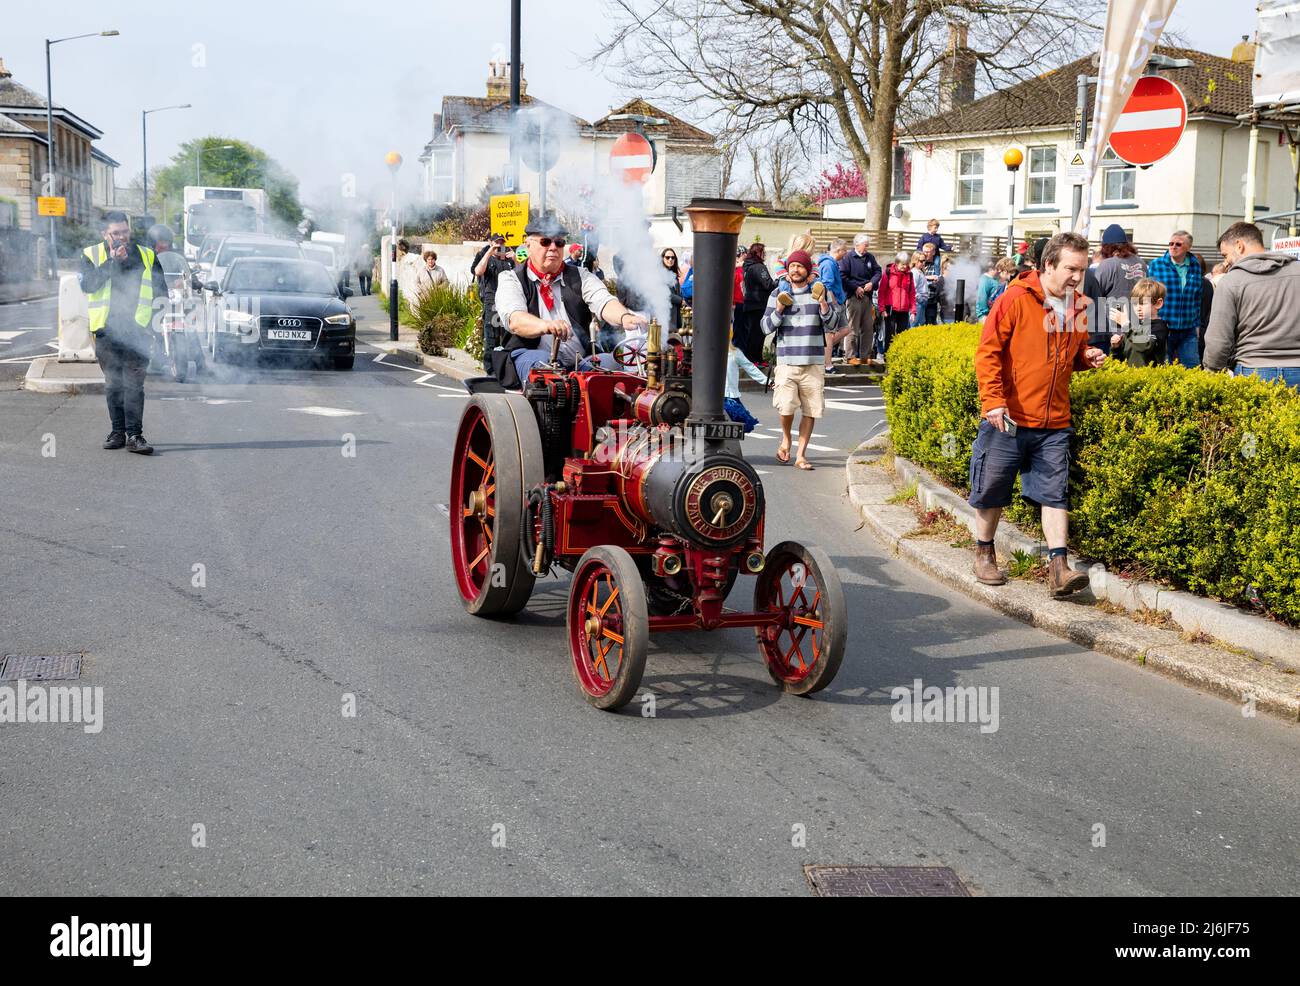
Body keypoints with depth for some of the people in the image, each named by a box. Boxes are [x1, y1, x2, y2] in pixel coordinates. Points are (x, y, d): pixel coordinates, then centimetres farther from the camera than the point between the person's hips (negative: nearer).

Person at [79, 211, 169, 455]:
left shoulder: (146, 256, 10)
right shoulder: (91, 255, 7)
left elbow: (161, 291, 15)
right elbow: (88, 284, -10)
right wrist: (112, 261, -14)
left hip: (137, 331, -1)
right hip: (106, 331, 1)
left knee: (134, 384, -8)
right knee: (113, 384, 8)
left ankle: (134, 435, -9)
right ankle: (118, 432, 17)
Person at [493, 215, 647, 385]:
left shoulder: (580, 277, 18)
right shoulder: (511, 280, 9)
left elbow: (604, 303, -2)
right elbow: (515, 320, -12)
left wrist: (625, 318, -28)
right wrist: (546, 326, -35)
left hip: (580, 360, 3)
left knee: (611, 362, -27)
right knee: (544, 363, -36)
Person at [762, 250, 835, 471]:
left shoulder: (820, 293, 5)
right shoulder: (778, 295, 7)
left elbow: (831, 324, -2)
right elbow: (766, 327, 7)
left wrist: (823, 304, -19)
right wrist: (778, 310, -11)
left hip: (814, 363, 1)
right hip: (786, 361, -1)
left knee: (810, 411, 2)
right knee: (786, 406, -15)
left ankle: (801, 455, 13)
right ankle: (785, 438, 15)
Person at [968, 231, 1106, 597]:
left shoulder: (1078, 307, 8)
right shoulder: (1015, 300, -10)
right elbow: (988, 352, -10)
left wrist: (1087, 356, 2)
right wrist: (993, 400, -18)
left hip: (1054, 423, 4)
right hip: (1009, 418, -4)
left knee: (1055, 493, -2)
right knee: (993, 490, 8)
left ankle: (1058, 568, -3)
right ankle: (984, 554, 27)